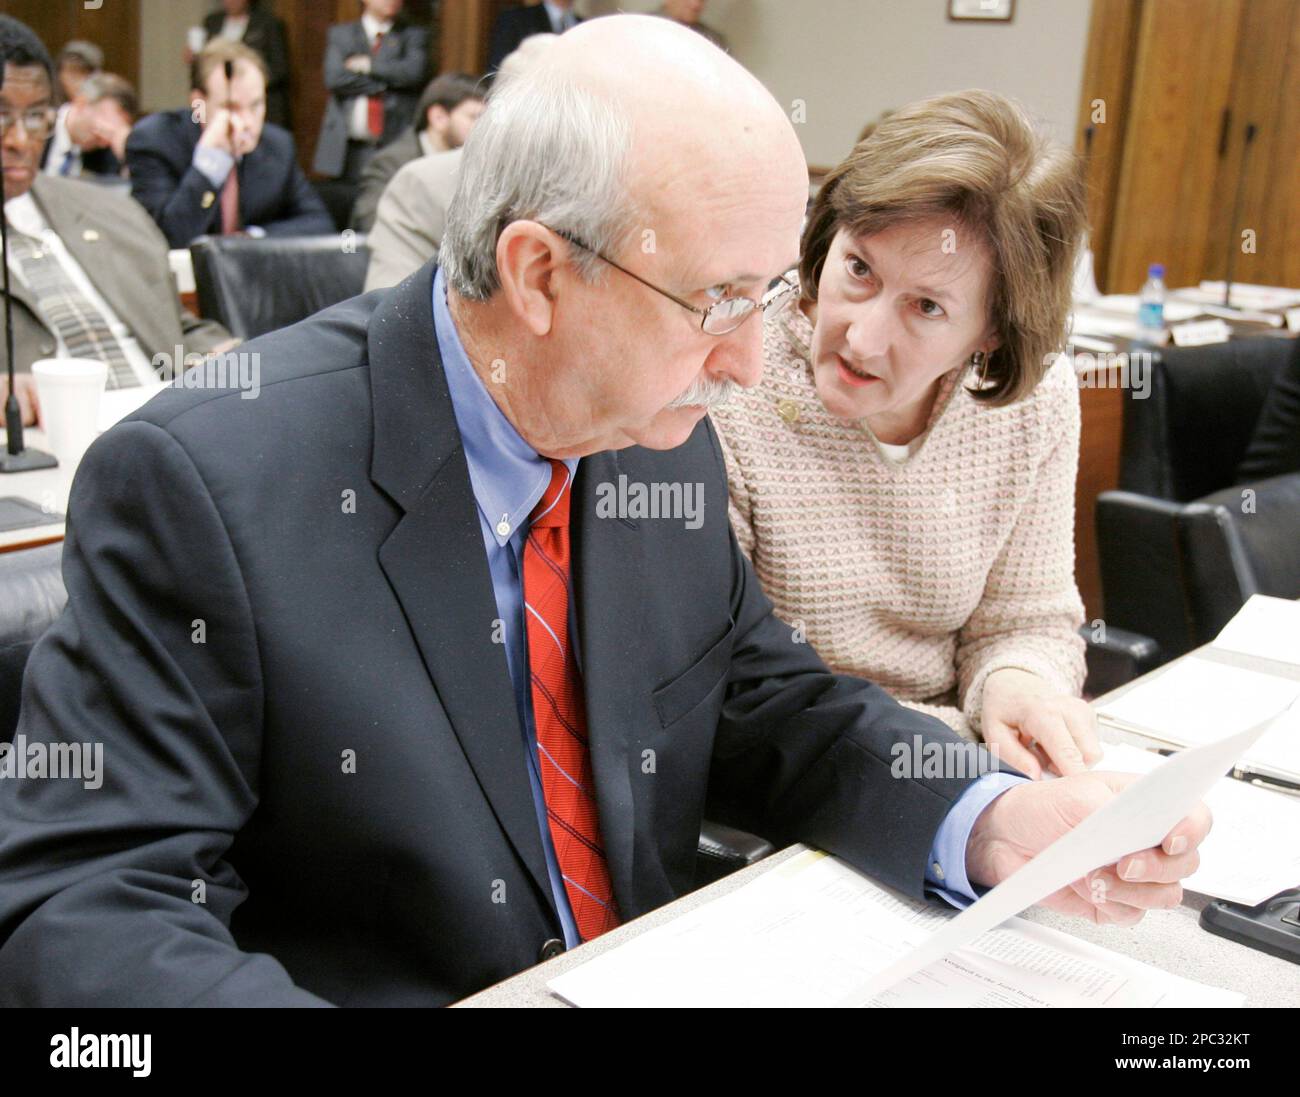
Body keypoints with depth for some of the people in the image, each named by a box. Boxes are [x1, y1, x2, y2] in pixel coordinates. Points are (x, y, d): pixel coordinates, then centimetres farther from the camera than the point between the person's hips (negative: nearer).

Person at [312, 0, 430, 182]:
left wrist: (370, 65, -5)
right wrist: (388, 80, -3)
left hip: (397, 145, -1)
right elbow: (334, 78, -2)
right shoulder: (340, 33, 14)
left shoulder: (414, 35, 13)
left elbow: (415, 71, -6)